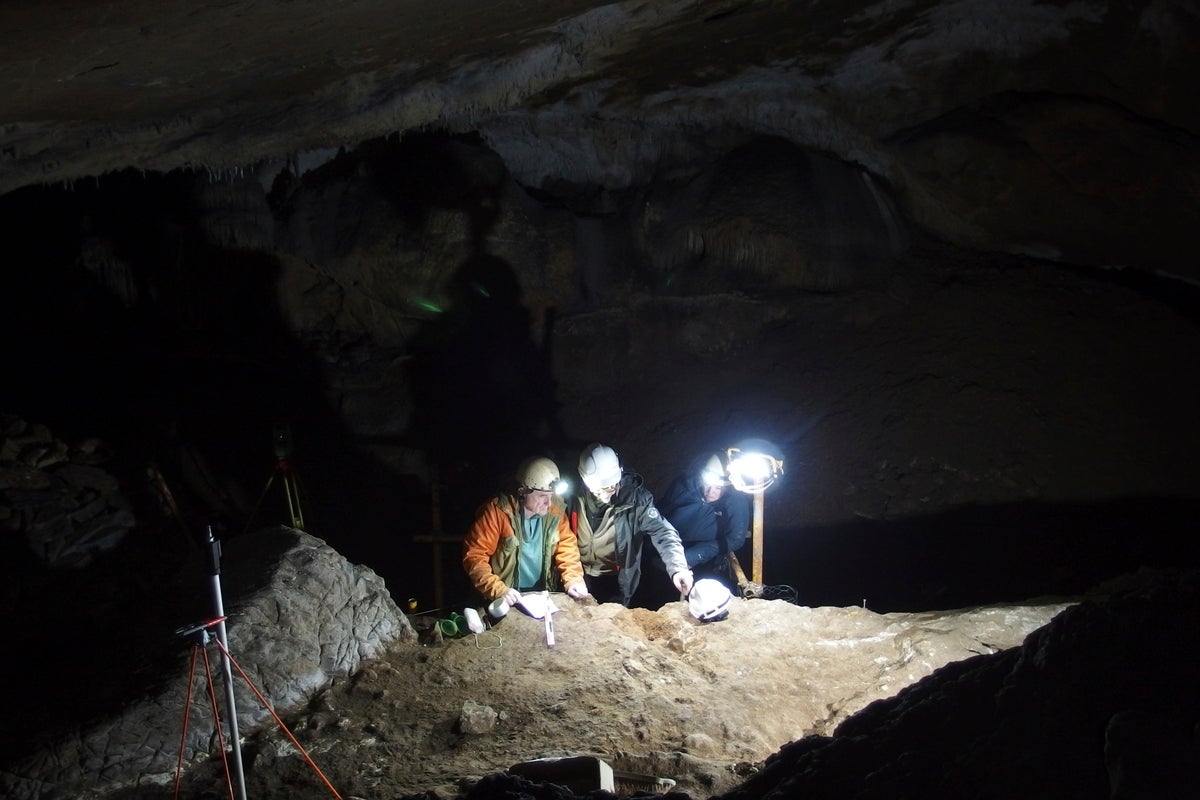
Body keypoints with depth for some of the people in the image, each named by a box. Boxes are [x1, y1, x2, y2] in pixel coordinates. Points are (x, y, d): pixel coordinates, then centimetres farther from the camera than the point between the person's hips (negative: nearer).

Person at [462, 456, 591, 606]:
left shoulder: (555, 510, -3)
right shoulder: (497, 511, -15)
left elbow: (567, 547, 8)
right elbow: (474, 555, -16)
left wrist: (573, 580, -9)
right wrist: (498, 590, -26)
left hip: (543, 595, 3)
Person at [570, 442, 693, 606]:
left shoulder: (634, 496, -22)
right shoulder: (577, 496, -14)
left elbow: (661, 531, -28)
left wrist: (677, 567, -43)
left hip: (615, 582, -2)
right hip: (581, 577, 2)